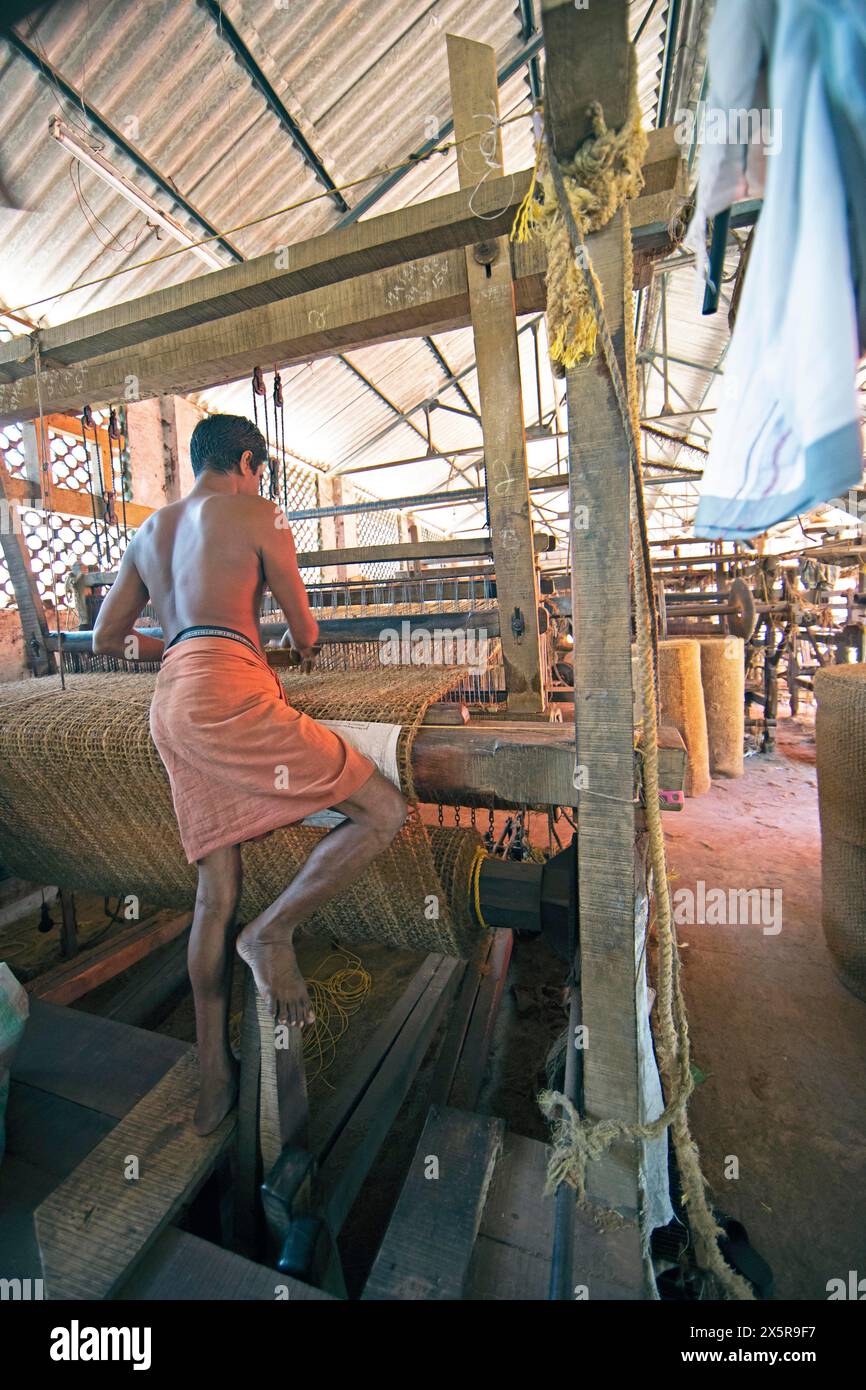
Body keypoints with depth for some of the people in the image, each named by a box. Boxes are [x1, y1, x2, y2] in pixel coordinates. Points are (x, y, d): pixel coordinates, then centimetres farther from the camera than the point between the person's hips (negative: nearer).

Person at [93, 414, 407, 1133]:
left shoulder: (149, 531, 27)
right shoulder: (257, 512, 6)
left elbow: (106, 638, 28)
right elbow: (305, 629, 8)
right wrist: (308, 650, 32)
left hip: (171, 706, 9)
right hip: (226, 692, -8)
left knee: (218, 889, 13)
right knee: (383, 810, -5)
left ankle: (214, 1073, 24)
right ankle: (273, 930, -5)